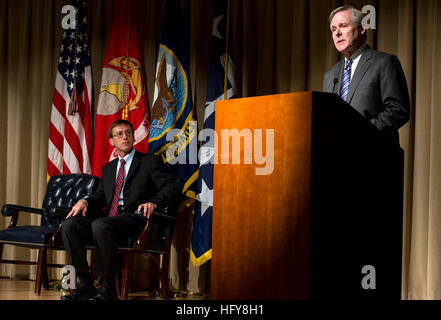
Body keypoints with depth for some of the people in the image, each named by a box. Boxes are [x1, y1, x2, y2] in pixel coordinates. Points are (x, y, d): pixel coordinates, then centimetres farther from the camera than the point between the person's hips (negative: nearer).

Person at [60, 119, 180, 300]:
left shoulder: (150, 162, 9)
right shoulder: (108, 168, 28)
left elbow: (172, 187, -3)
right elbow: (100, 196, 21)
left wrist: (153, 202, -22)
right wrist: (85, 202, -3)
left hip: (133, 219, -6)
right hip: (109, 218, 6)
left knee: (100, 224, -36)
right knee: (69, 224, -18)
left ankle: (108, 290, -29)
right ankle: (85, 285, -16)